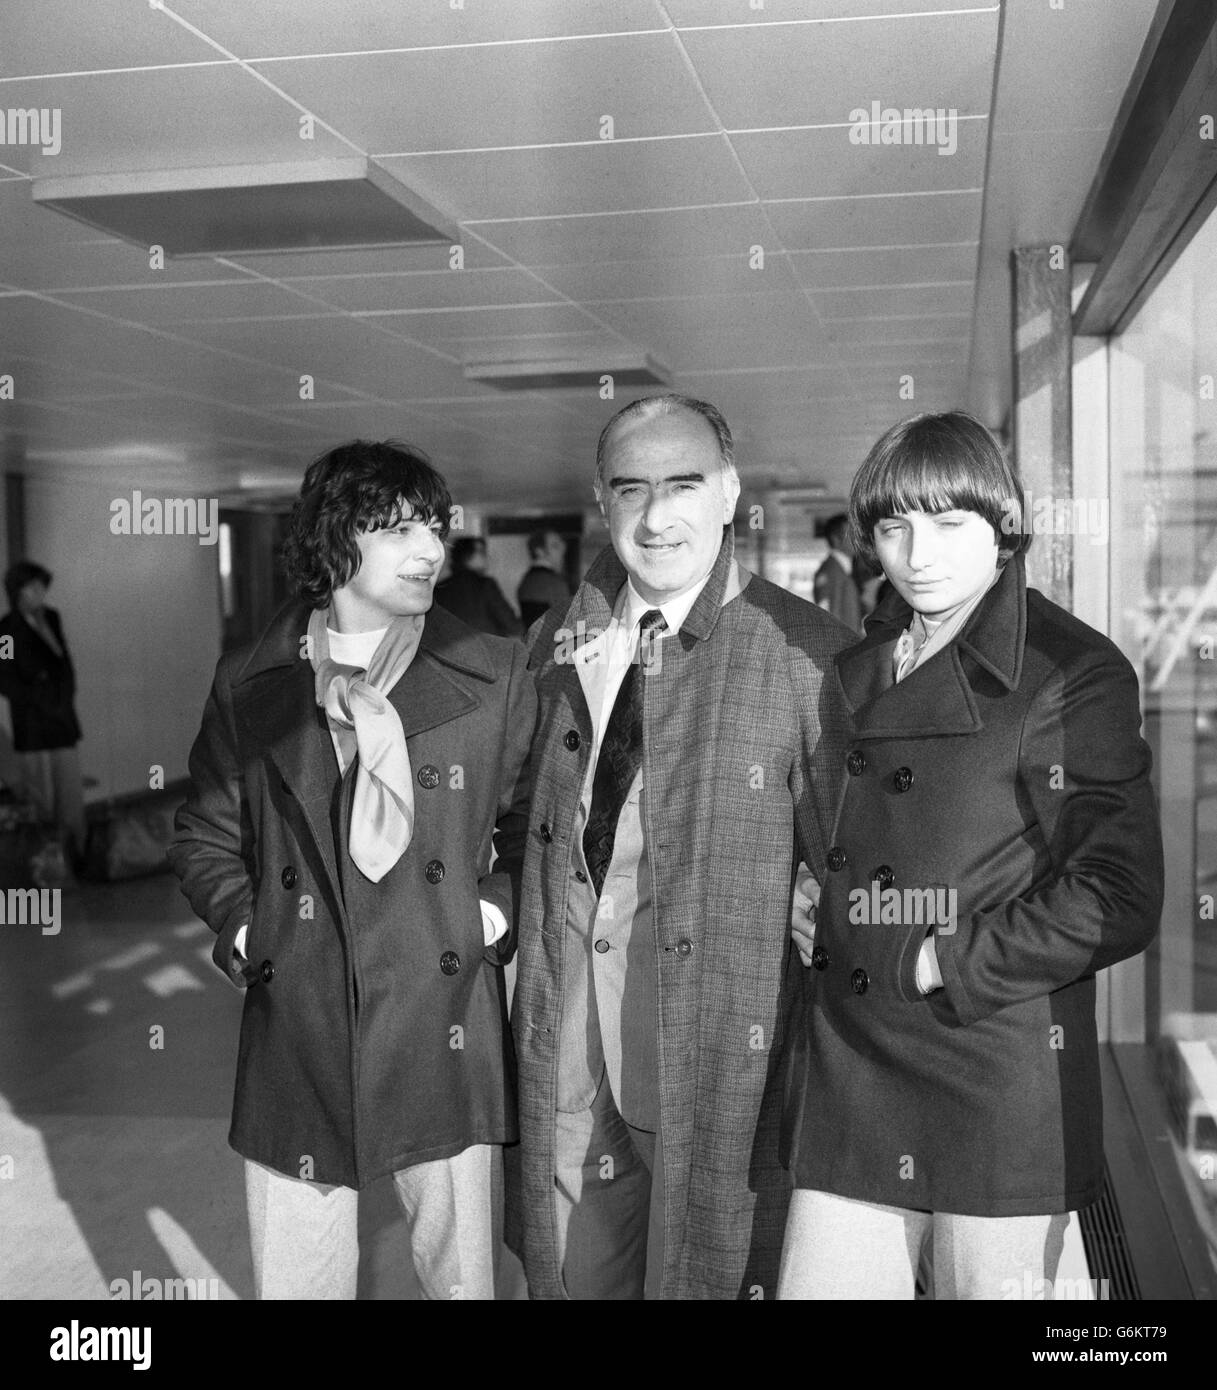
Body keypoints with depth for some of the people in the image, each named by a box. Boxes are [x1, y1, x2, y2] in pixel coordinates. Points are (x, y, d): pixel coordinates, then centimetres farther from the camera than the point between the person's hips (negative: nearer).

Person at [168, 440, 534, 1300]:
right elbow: (205, 837, 13)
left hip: (444, 1030, 0)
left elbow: (534, 823, 9)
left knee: (461, 1271, 9)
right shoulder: (248, 686, 4)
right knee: (297, 1274, 11)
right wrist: (244, 927, -1)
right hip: (297, 1031, 1)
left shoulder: (494, 676, 2)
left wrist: (496, 912, -4)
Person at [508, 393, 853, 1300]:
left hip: (724, 1082, -4)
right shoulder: (558, 647, 6)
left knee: (712, 1274, 10)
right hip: (572, 1080, 5)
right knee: (572, 1278, 17)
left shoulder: (807, 655, -12)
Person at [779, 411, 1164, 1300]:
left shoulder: (1078, 674, -6)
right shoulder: (852, 670, 13)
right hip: (848, 1094, 5)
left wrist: (940, 967, -11)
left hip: (1004, 1100, -5)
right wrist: (807, 915, 4)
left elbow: (1118, 902, -11)